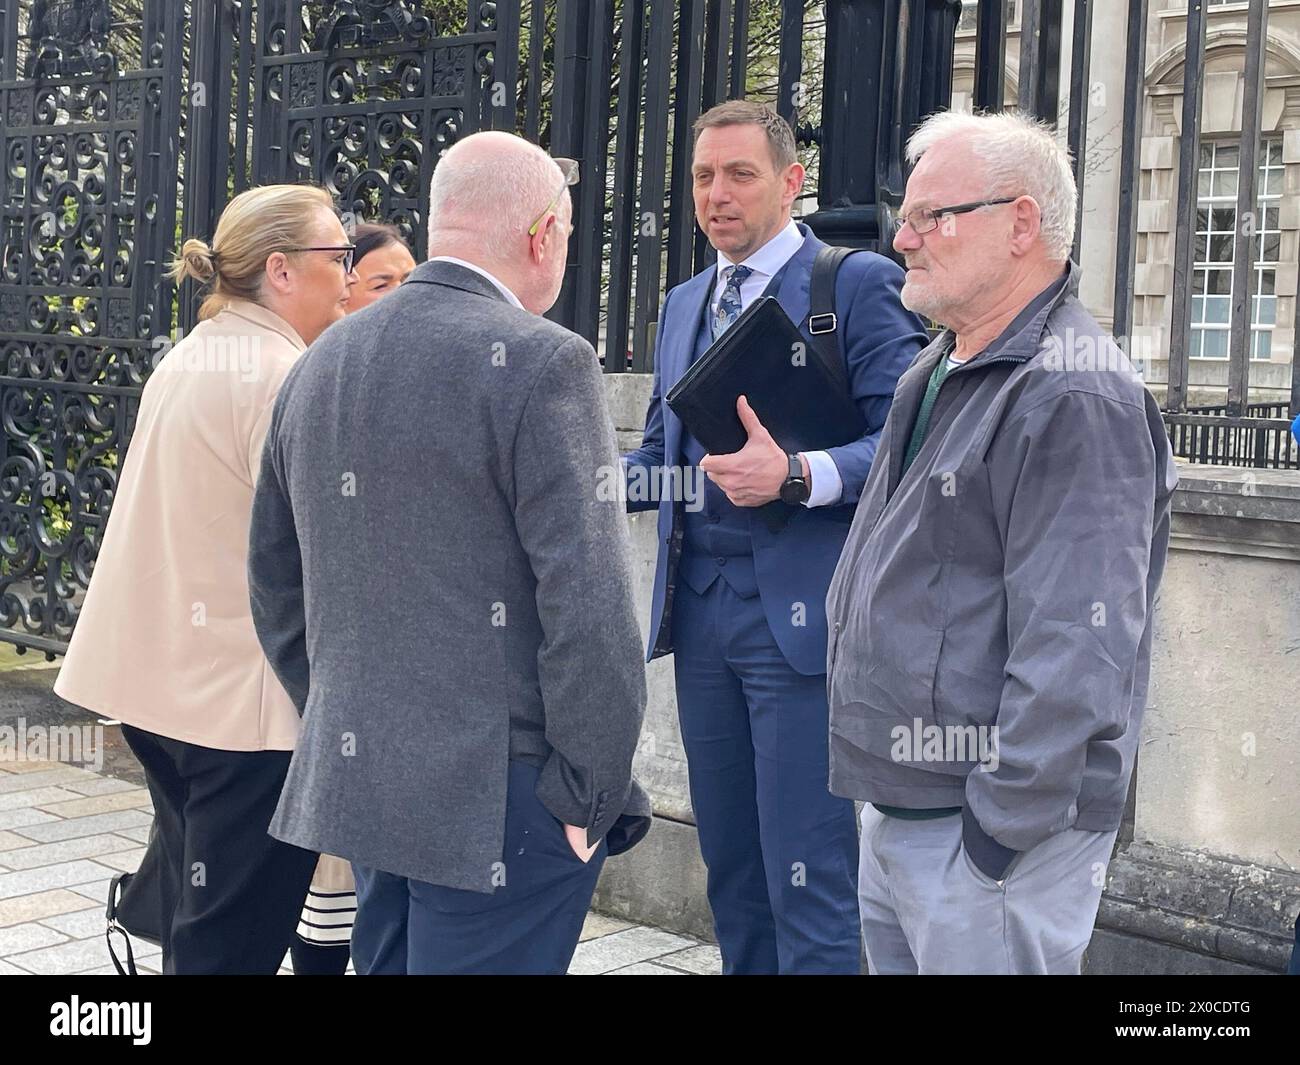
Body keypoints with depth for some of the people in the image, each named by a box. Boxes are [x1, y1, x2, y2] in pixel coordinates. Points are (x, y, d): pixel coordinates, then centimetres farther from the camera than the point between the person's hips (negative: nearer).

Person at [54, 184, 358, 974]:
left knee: (195, 923, 21)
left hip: (160, 678, 9)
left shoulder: (190, 359, 12)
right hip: (246, 695, -9)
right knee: (233, 944, 0)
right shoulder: (285, 376, -17)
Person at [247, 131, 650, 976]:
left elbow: (277, 581, 17)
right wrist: (598, 793, -10)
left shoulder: (321, 363, 9)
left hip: (354, 779, 8)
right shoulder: (542, 364, -14)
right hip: (499, 796, -7)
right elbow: (588, 607, -19)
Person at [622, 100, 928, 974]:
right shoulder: (685, 304, 18)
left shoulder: (860, 284, -4)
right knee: (731, 870, 14)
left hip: (797, 613, -7)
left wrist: (795, 475, -26)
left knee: (809, 881, -5)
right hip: (700, 608, 7)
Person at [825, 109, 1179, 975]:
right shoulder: (941, 372, 13)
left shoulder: (1074, 398, -19)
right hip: (896, 809, 9)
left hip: (988, 829, -9)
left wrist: (998, 831, -23)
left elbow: (1074, 653, -24)